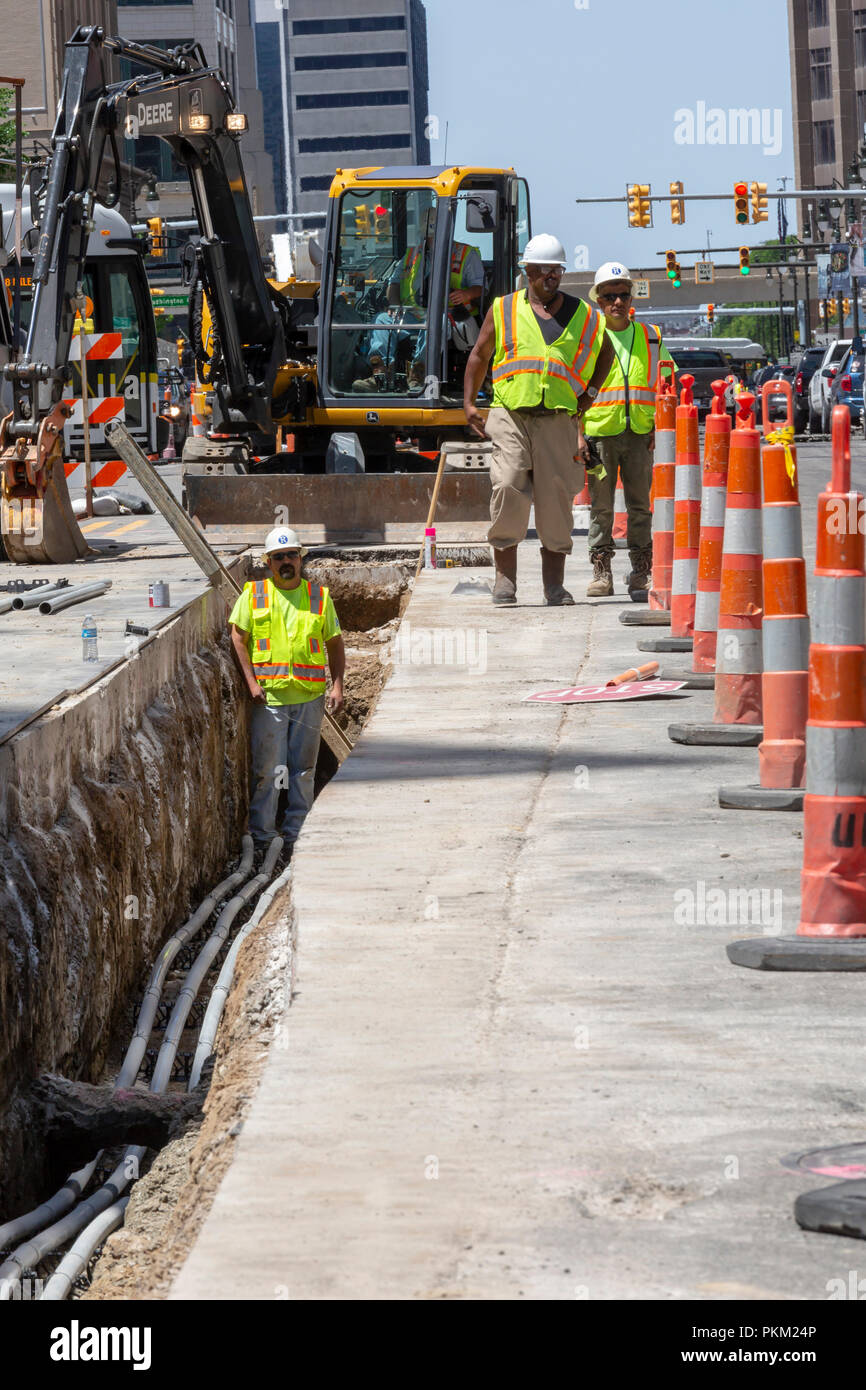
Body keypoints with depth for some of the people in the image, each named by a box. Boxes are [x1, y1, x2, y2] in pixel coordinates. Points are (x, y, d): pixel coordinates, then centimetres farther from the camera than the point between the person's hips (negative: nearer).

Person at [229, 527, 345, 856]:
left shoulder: (319, 596, 9)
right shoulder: (254, 594, 4)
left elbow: (335, 643, 13)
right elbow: (238, 638, 2)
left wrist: (337, 686, 2)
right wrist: (251, 681, -8)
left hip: (309, 696, 2)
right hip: (268, 694, -2)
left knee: (303, 769, 6)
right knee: (267, 767, -3)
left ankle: (296, 834, 14)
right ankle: (261, 835, 4)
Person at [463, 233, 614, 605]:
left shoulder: (583, 316, 13)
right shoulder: (504, 310, 11)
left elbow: (605, 351, 30)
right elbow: (479, 356, 18)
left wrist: (590, 391, 19)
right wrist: (469, 403, 9)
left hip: (557, 419, 1)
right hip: (511, 415, -1)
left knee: (556, 497, -1)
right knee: (508, 488, -15)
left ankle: (554, 584, 5)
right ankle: (505, 579, -9)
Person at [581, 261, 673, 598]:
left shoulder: (650, 337, 11)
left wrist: (658, 428, 5)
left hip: (639, 433, 2)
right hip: (600, 431, -2)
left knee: (640, 506, 2)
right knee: (601, 506, 0)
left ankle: (641, 571, 8)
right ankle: (602, 572, 5)